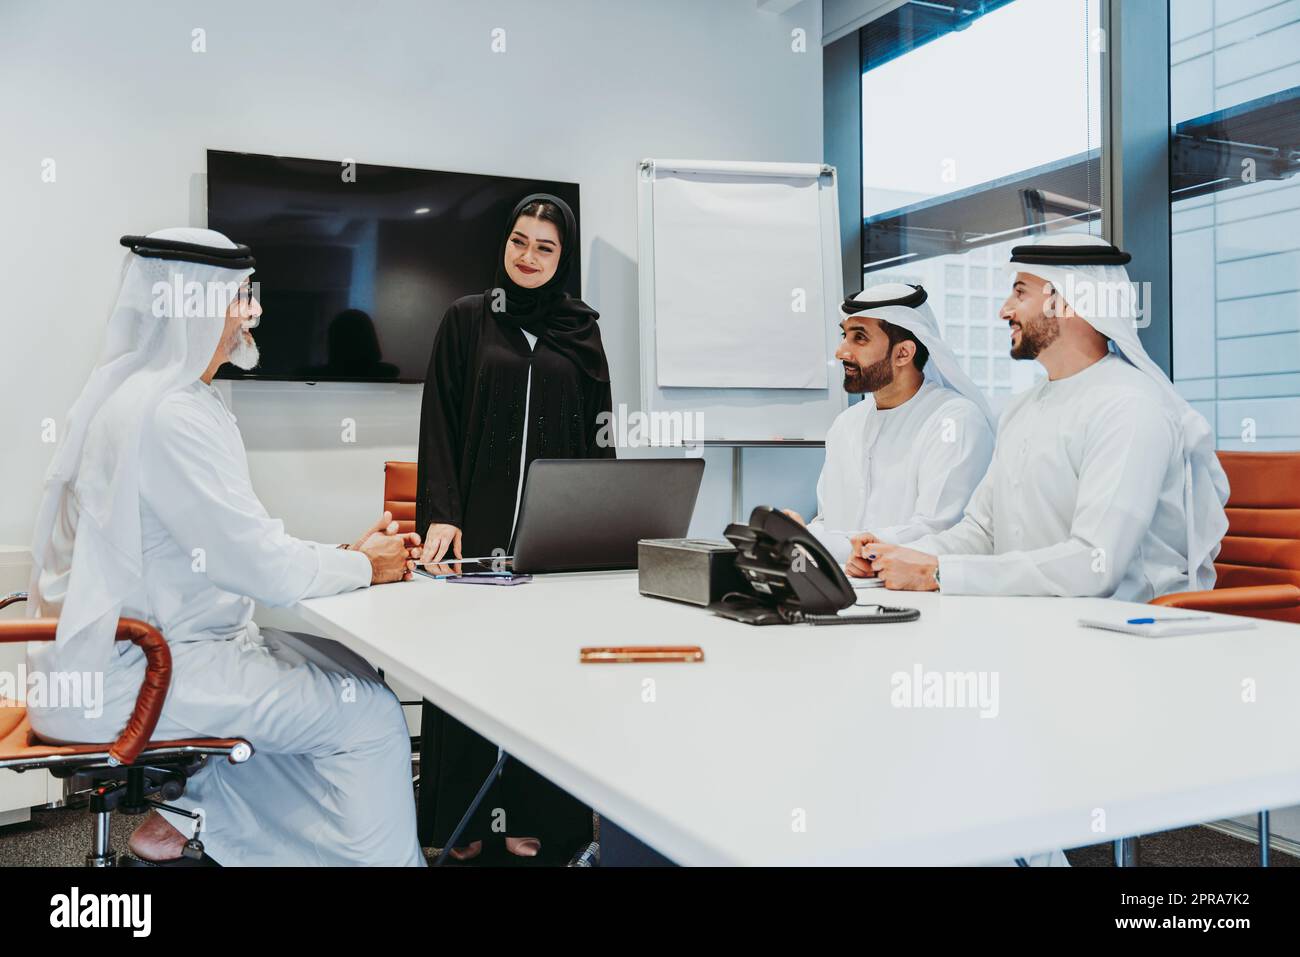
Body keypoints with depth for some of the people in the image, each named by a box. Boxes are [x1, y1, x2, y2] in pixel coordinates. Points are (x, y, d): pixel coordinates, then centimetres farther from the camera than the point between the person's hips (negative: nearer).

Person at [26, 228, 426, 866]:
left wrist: (345, 552, 5)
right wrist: (365, 566, -4)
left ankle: (194, 812, 16)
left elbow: (237, 542, 14)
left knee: (349, 672, 10)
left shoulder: (149, 395, 11)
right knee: (372, 713, -10)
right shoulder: (169, 415, -22)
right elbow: (266, 571, -22)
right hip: (125, 680, -10)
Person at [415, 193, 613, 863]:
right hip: (481, 520, -1)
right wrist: (441, 515, -10)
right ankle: (463, 819, 14)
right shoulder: (467, 319, 6)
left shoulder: (581, 329, 11)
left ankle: (535, 818, 13)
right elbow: (439, 424, 0)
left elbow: (599, 434, 10)